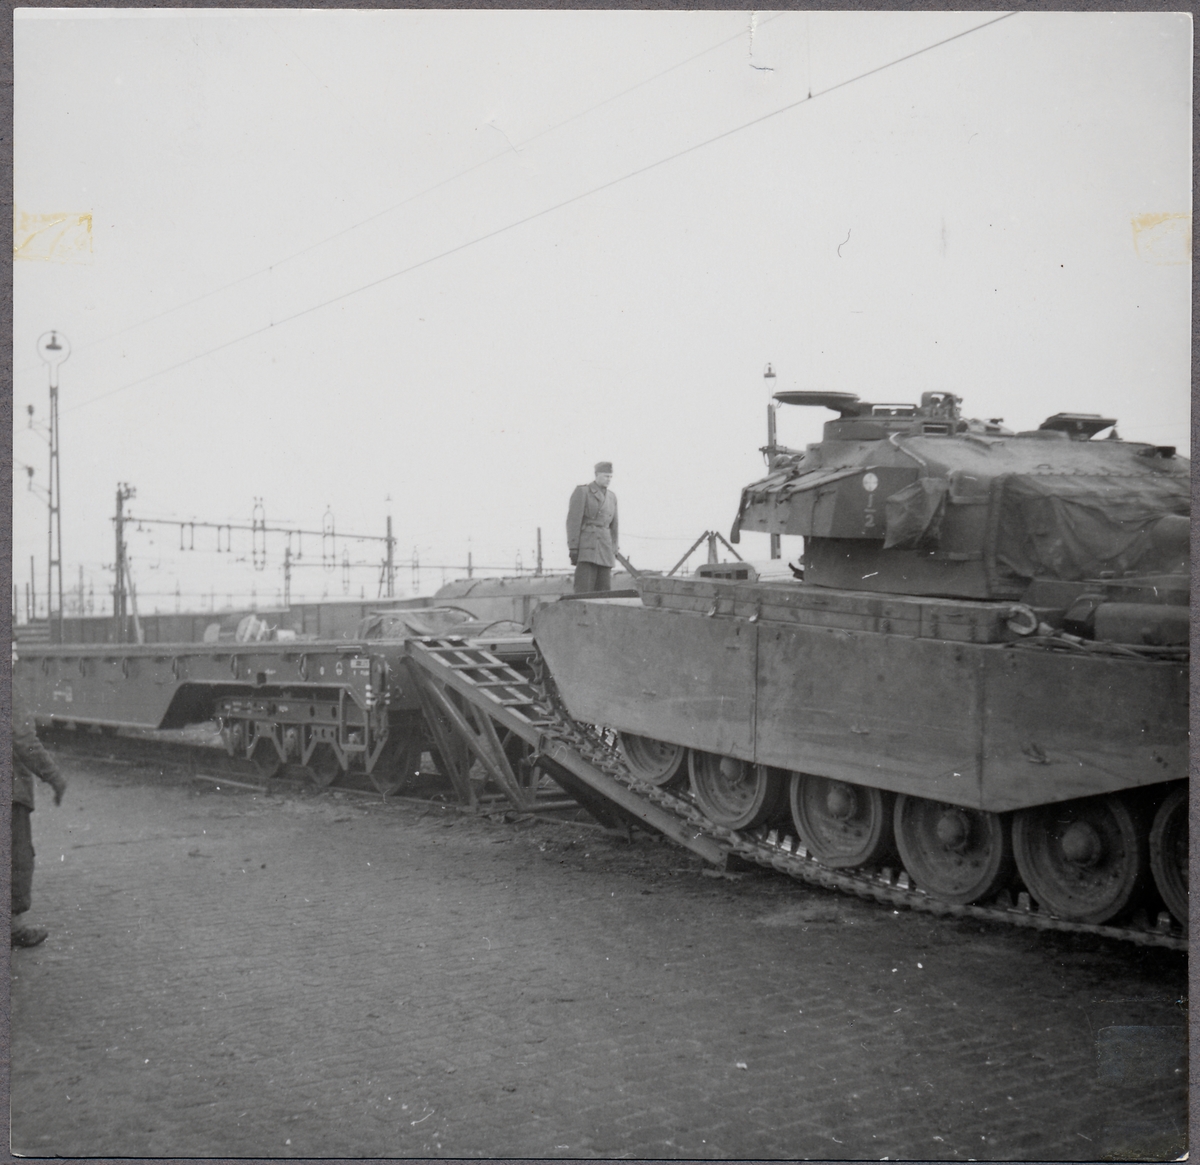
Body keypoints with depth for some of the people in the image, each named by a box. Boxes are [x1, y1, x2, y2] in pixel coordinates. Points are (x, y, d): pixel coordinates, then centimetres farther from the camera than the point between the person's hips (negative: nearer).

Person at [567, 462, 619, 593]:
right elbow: (573, 520, -8)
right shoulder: (582, 491, -2)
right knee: (584, 592, -13)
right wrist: (573, 549, -14)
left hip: (605, 549, 6)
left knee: (604, 591, 1)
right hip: (586, 547, -6)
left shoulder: (612, 497, 16)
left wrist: (613, 552, 14)